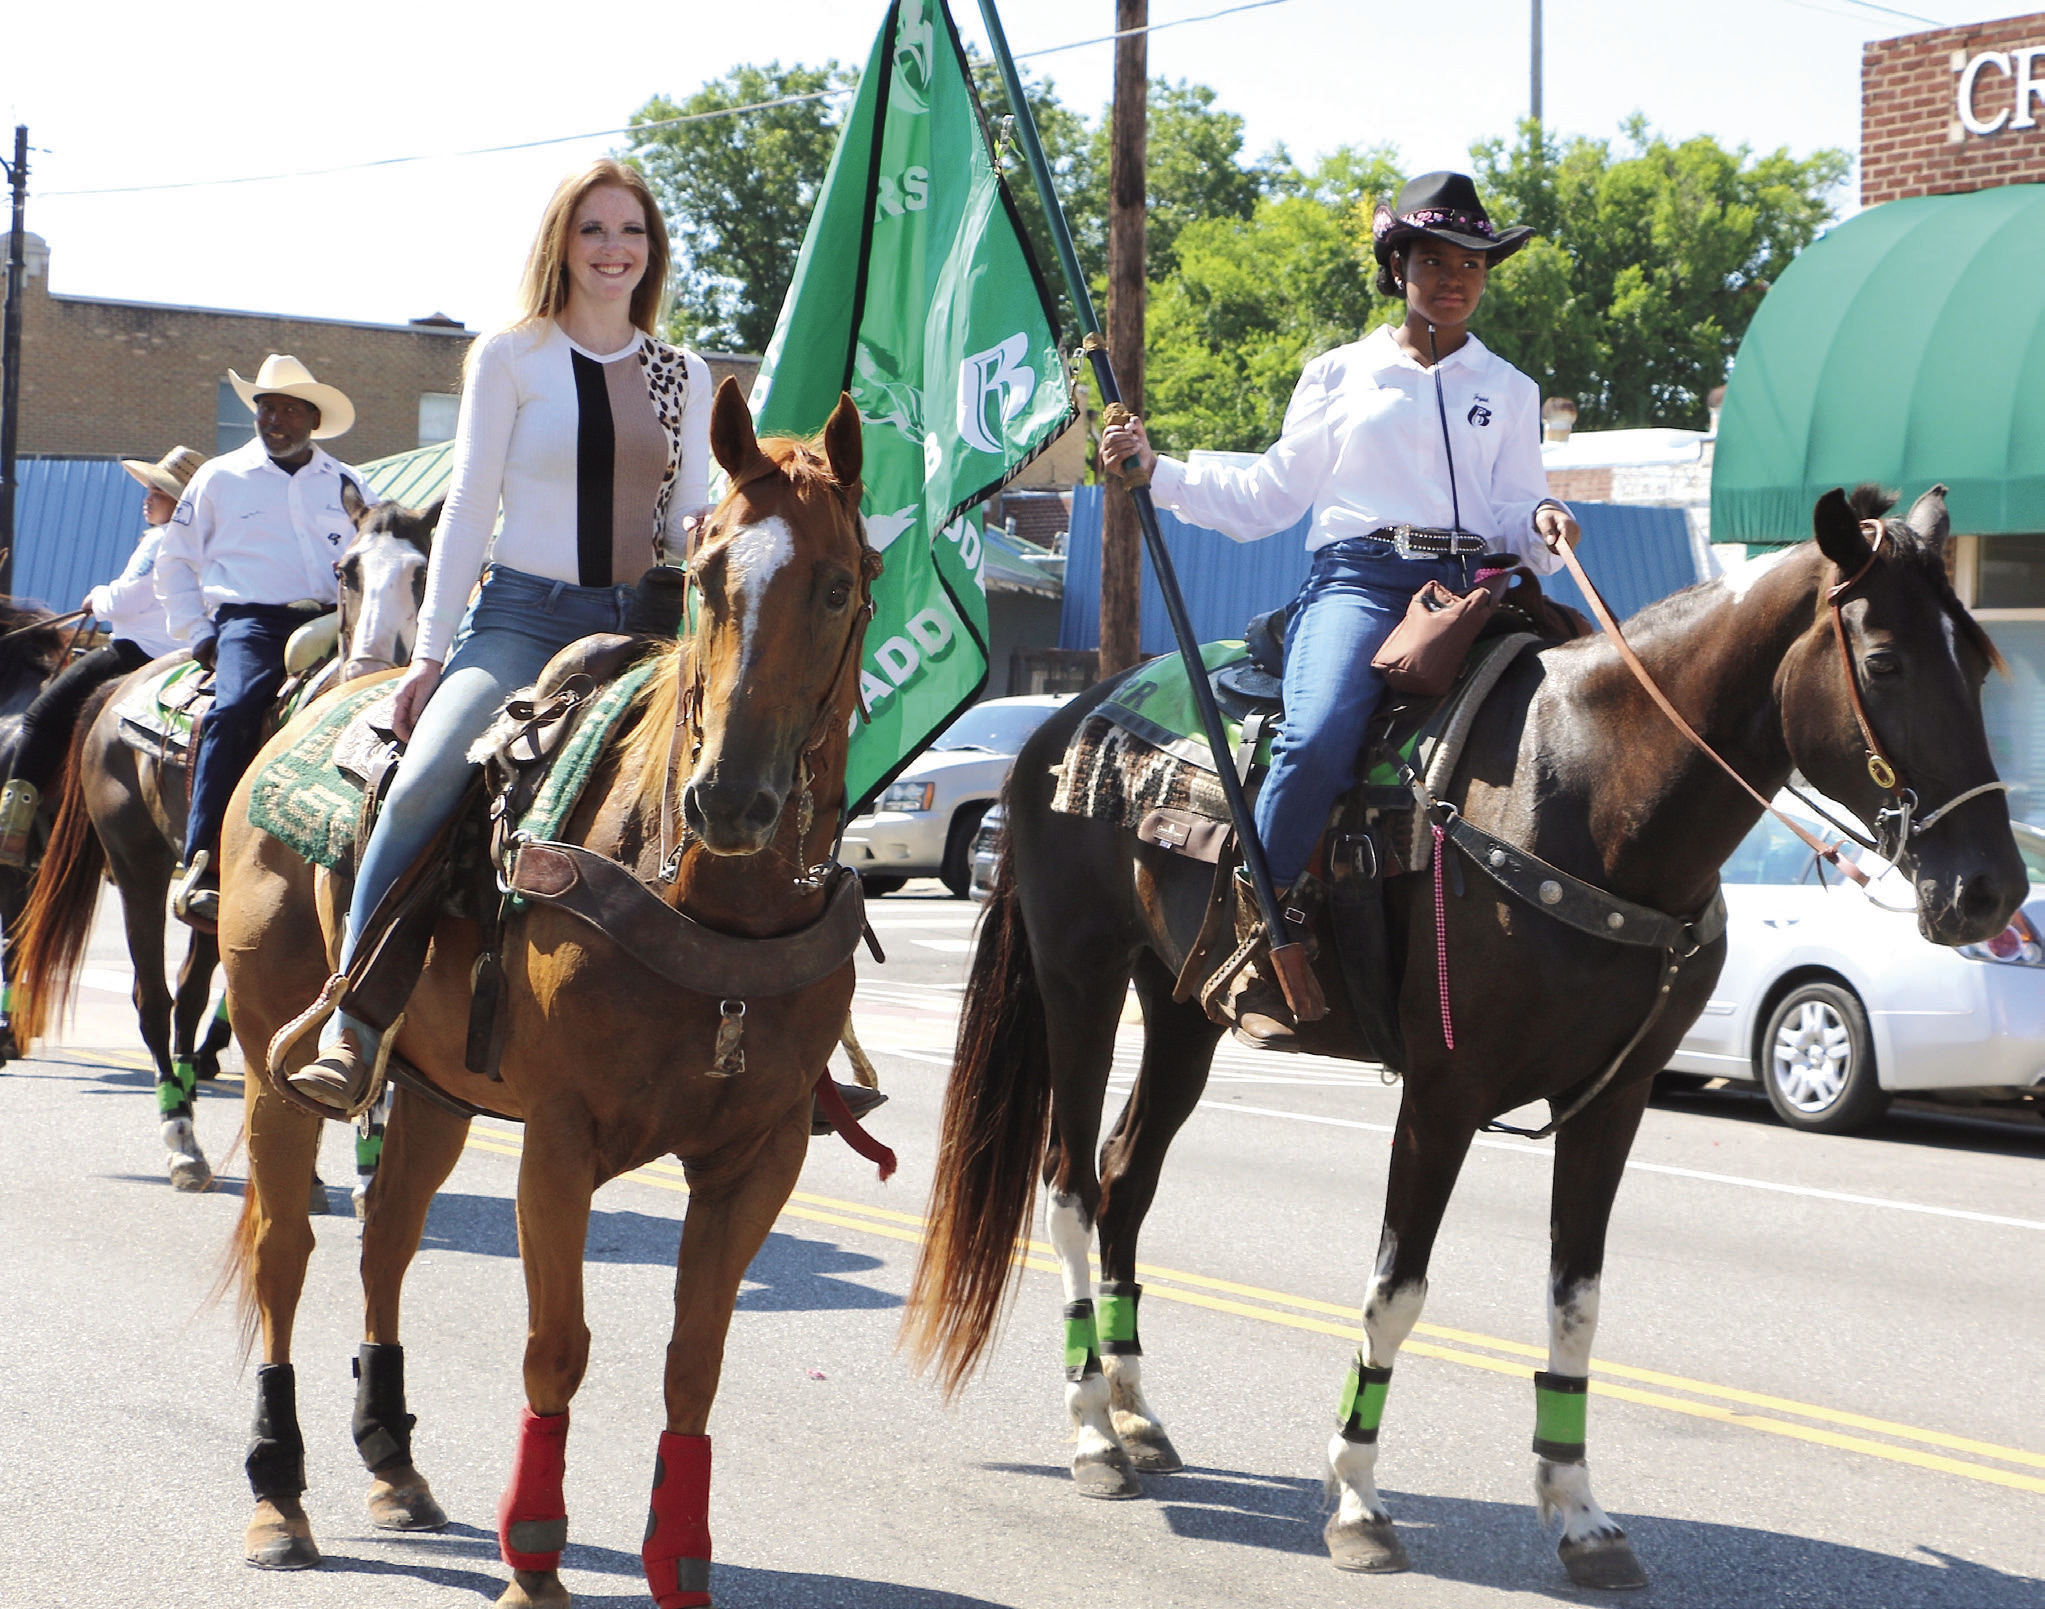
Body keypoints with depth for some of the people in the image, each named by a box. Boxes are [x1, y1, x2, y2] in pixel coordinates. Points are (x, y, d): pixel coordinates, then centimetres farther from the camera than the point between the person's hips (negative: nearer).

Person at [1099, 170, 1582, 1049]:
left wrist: (1543, 524, -9)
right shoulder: (1339, 375, 18)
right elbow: (1266, 498, 17)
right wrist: (1156, 471, 7)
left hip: (1468, 588, 2)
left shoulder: (1508, 391, 22)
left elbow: (1514, 510, 14)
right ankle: (1258, 948, -24)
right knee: (1319, 738, -34)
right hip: (1358, 579, -2)